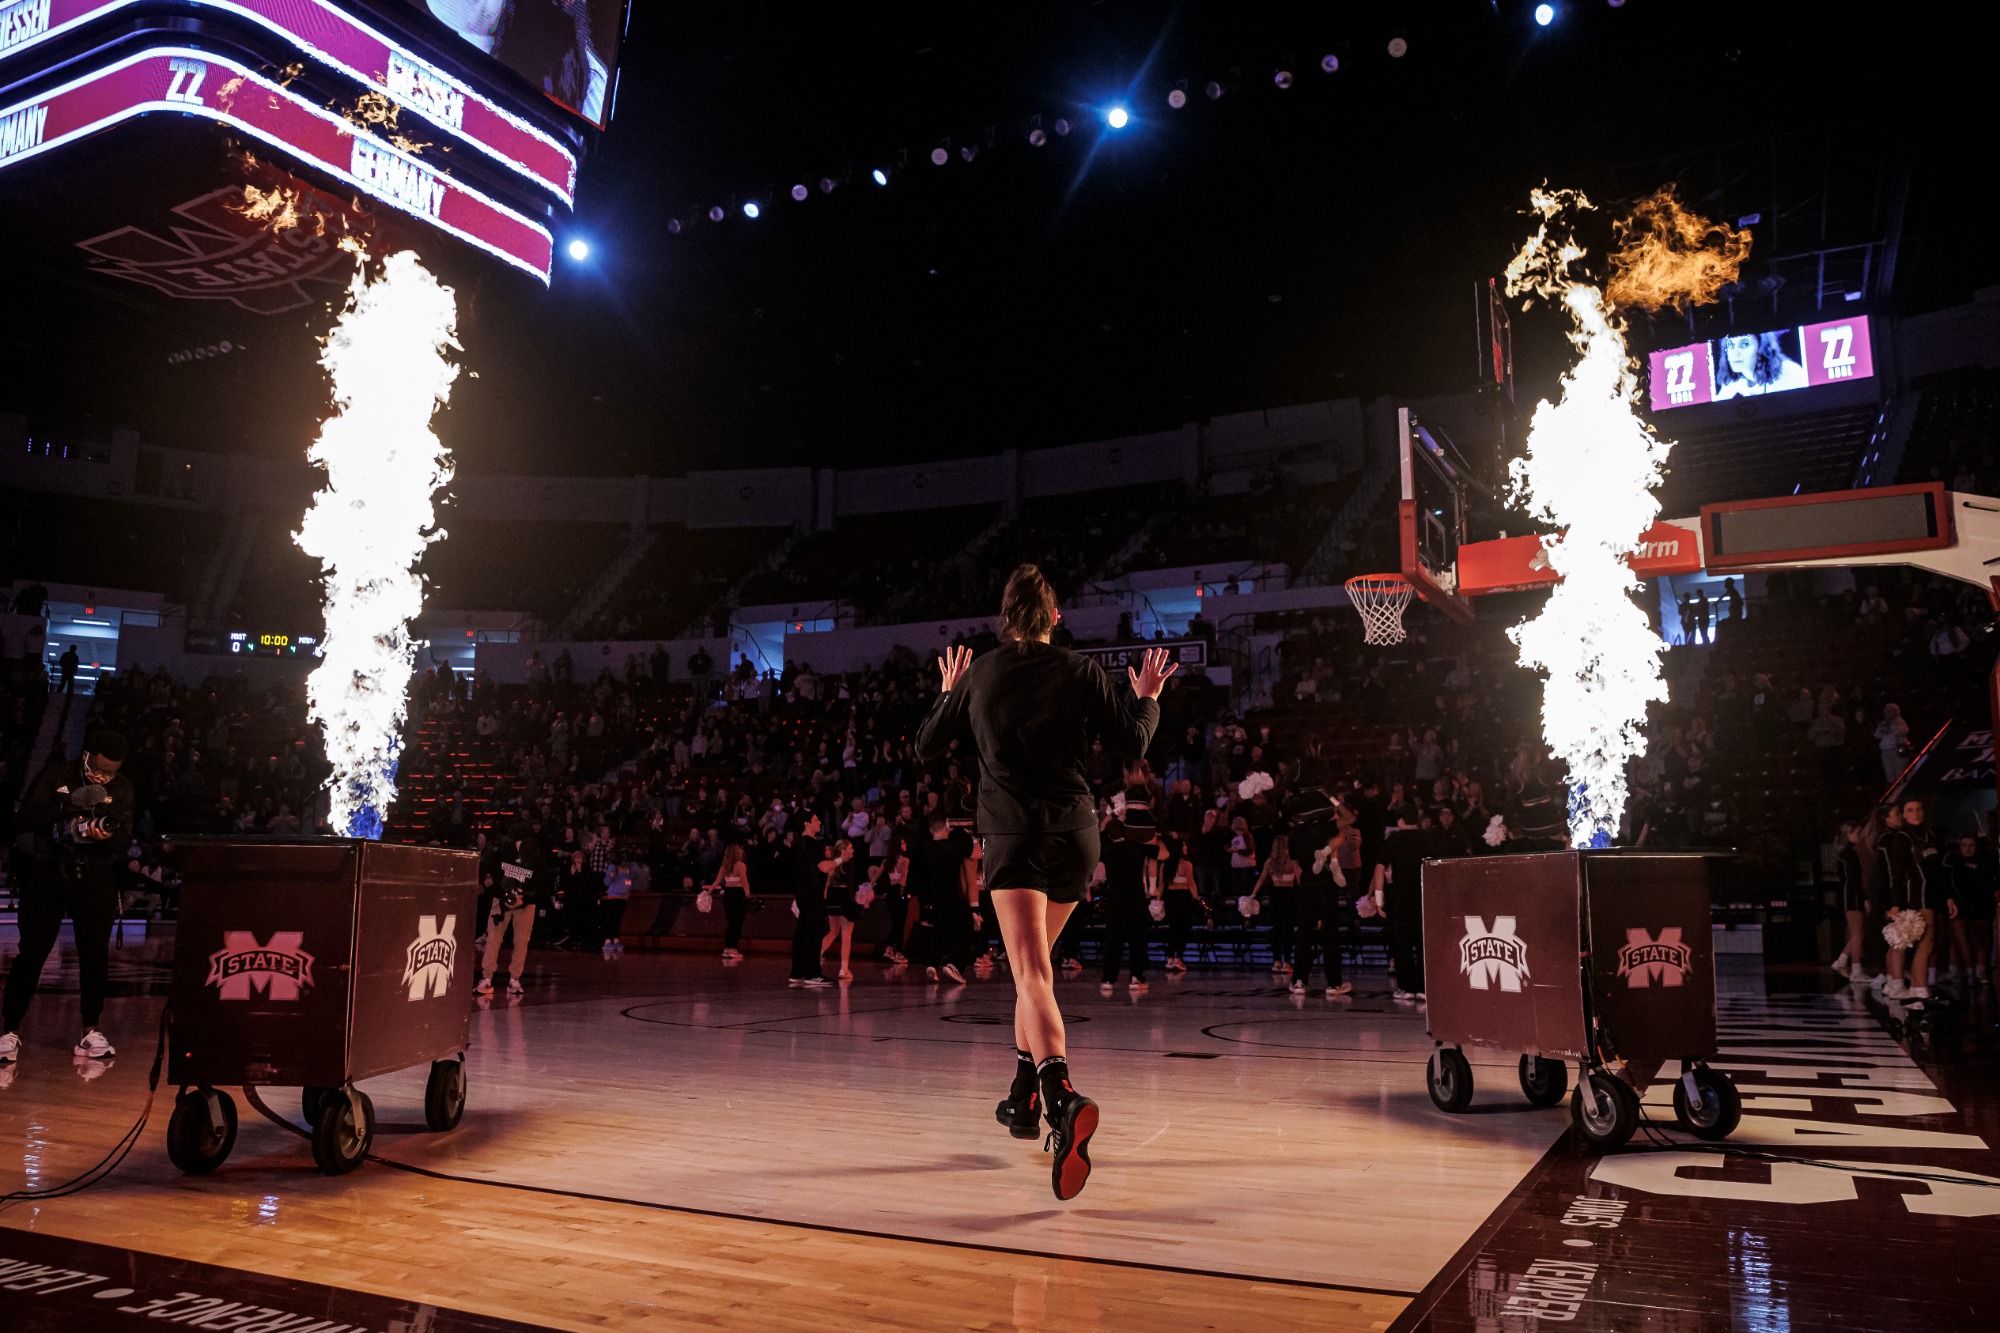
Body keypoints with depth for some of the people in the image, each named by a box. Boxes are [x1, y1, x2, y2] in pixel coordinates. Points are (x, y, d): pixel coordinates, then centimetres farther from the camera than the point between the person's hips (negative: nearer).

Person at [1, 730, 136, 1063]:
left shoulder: (122, 788, 4)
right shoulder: (56, 773, -1)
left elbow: (125, 840, -1)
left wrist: (107, 838, -24)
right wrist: (67, 805, -24)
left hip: (96, 877, 2)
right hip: (49, 874, -2)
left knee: (96, 956, 1)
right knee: (31, 954, -3)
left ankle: (90, 1032, 12)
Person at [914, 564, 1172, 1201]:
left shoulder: (977, 675, 7)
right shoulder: (1081, 671, 6)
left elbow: (926, 748, 15)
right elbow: (1133, 741, 2)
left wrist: (948, 694, 31)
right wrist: (1148, 698, 21)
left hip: (1012, 831, -3)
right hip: (1075, 832, 3)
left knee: (1032, 974, -15)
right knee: (1034, 963, 22)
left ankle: (1062, 1099, -40)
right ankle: (1023, 1098, 32)